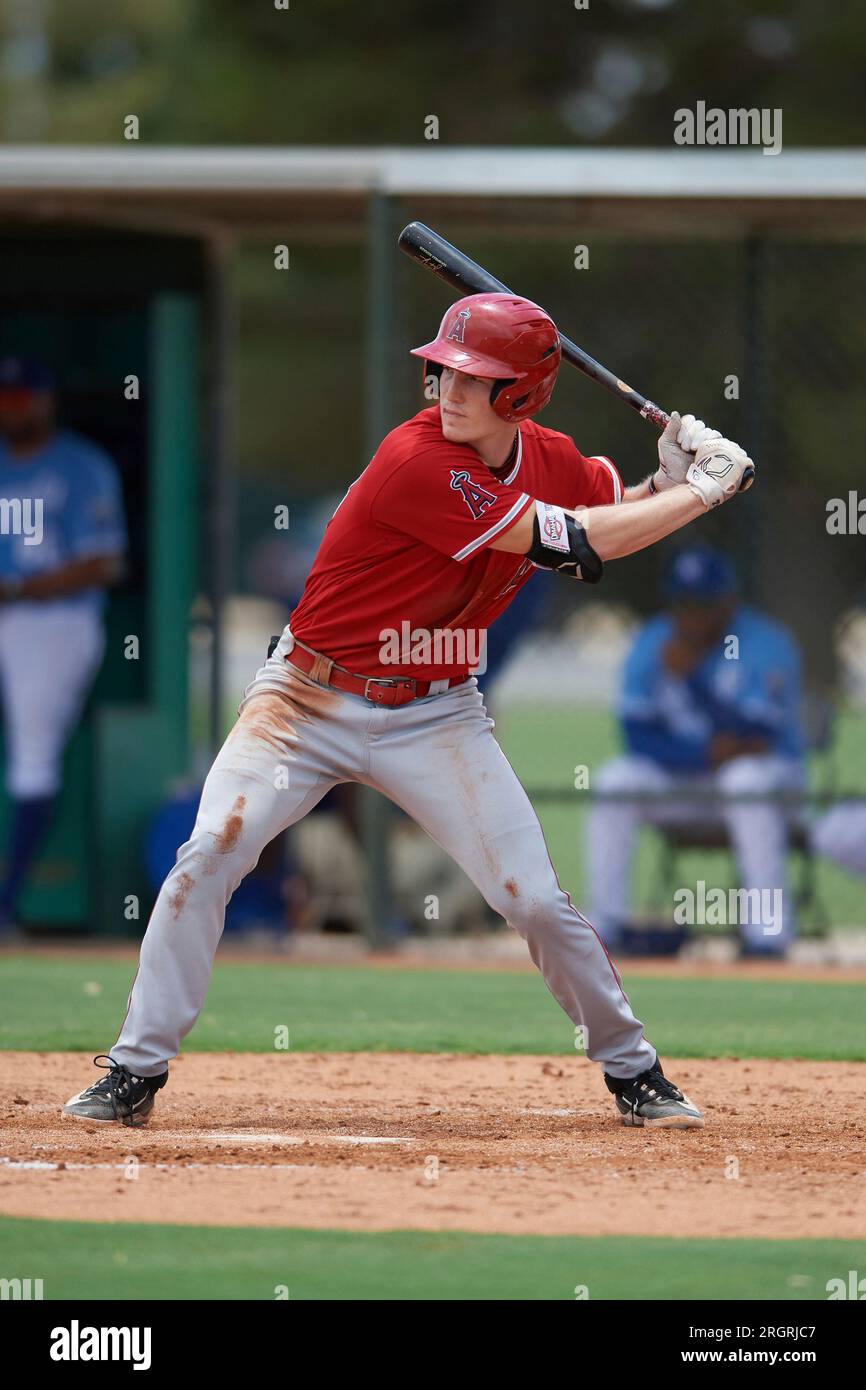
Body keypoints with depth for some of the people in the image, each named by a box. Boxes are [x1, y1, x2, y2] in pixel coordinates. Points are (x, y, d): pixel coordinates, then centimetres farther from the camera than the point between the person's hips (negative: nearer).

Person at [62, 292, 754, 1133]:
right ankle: (135, 1073, -6)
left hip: (434, 716, 4)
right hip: (310, 700, -4)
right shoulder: (417, 462, -25)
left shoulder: (547, 460, -3)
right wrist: (701, 492, -16)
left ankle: (632, 1071, 15)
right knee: (208, 858, -16)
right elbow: (575, 548, -25)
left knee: (536, 899, -3)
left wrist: (672, 477, -4)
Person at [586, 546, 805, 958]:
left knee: (747, 777, -37)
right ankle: (604, 924, -18)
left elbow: (755, 739, -26)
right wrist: (707, 752, -24)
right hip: (678, 779, 3)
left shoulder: (766, 644, -15)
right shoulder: (651, 643, -2)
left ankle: (767, 933, -34)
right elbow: (637, 734, -9)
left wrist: (690, 677, -34)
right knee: (616, 778, -23)